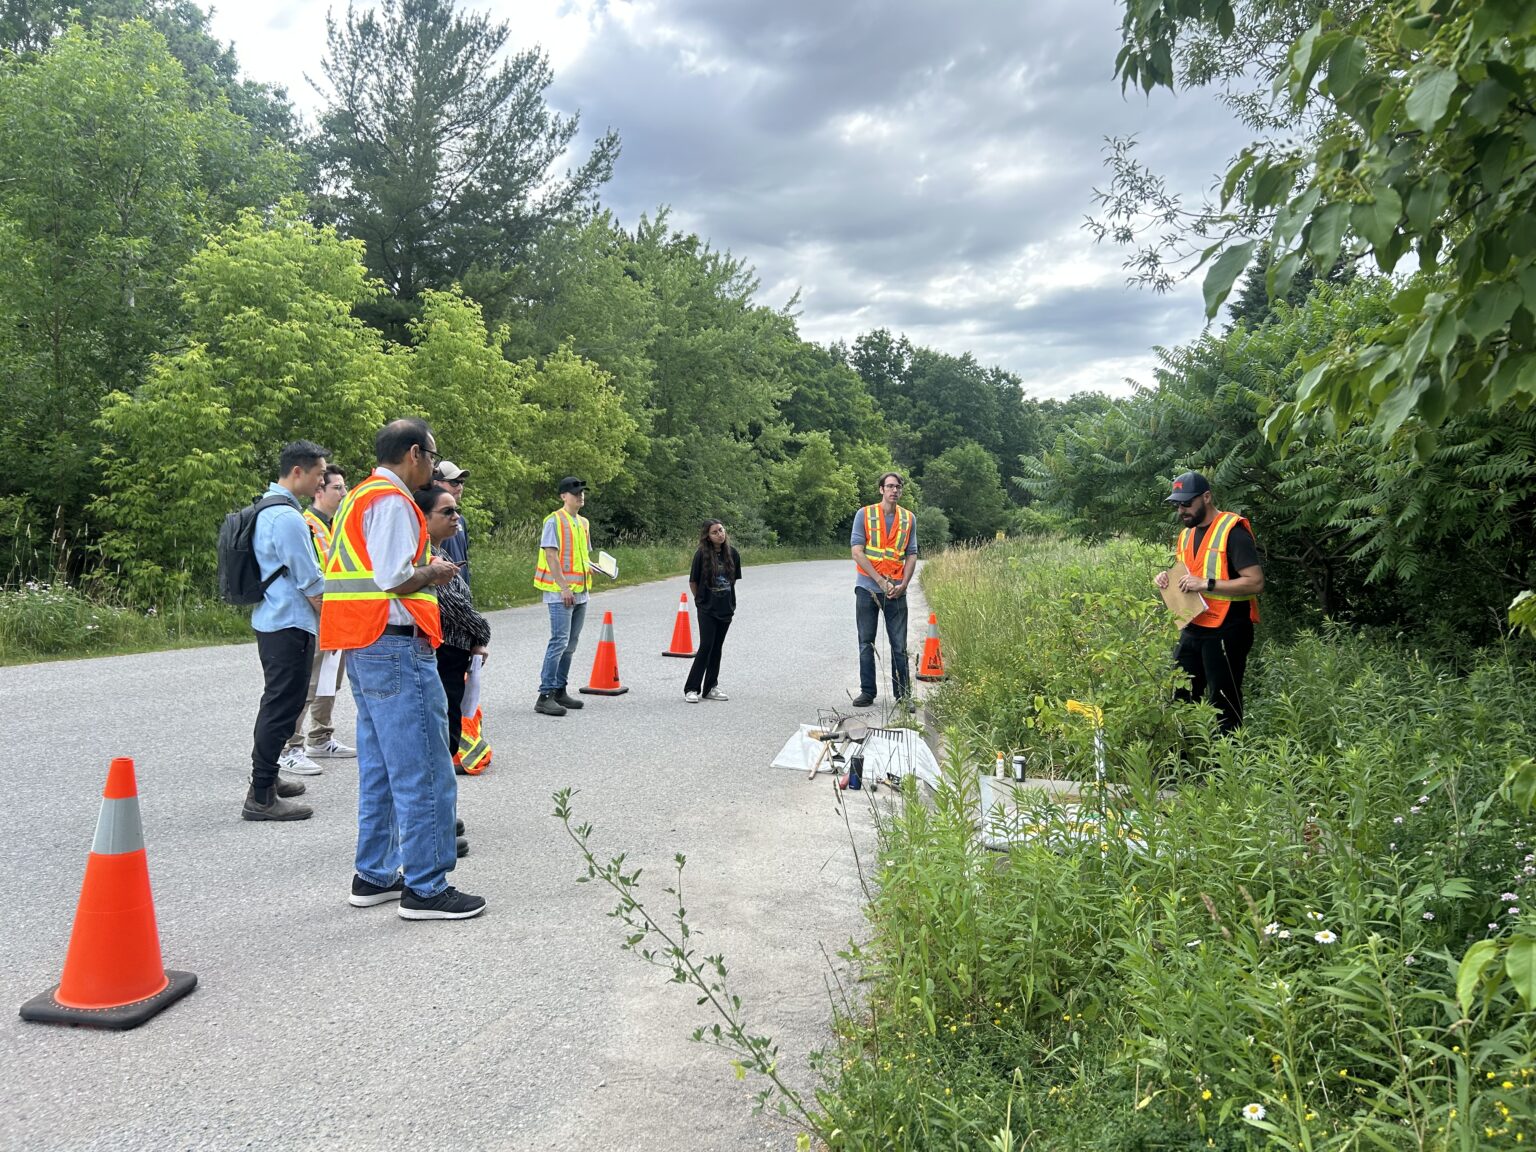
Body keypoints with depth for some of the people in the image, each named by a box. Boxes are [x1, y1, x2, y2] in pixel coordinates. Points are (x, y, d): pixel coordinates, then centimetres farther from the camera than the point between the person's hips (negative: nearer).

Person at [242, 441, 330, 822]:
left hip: (269, 619, 10)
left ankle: (266, 778, 33)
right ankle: (261, 797, 0)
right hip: (290, 623, -10)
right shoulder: (287, 517, -18)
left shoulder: (266, 508, 13)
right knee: (282, 707, -5)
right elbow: (310, 582, -17)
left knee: (276, 702, 20)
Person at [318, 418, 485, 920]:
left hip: (364, 649, 11)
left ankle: (374, 876, 26)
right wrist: (433, 573, -4)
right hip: (396, 646, -11)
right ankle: (426, 888, 1)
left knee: (380, 770, 17)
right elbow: (393, 579, -21)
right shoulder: (393, 502, -13)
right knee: (425, 773, -4)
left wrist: (424, 569, 14)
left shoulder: (358, 498, 19)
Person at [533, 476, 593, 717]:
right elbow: (551, 555, -14)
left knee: (570, 644, 11)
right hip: (560, 592, -8)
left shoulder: (583, 523, 16)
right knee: (560, 641, -13)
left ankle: (560, 690, 19)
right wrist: (563, 587, -19)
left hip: (580, 591, 8)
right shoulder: (554, 521, -8)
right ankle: (545, 695, -10)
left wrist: (591, 567, 4)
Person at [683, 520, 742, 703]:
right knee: (706, 647, -8)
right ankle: (691, 689, -1)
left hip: (726, 609, 4)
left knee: (717, 647, 10)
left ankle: (710, 688, 18)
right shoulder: (702, 554, -11)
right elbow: (693, 581, -2)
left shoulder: (733, 554, 0)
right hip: (707, 609, -4)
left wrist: (729, 600, 12)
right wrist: (701, 599, 7)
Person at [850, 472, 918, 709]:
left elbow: (911, 555, 8)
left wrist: (903, 585, -7)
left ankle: (903, 694, 10)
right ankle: (867, 691, 14)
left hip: (896, 590, 1)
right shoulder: (865, 514, -1)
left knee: (899, 645, 3)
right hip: (867, 587, -1)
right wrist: (880, 580, -14)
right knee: (866, 643, 5)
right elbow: (857, 552, -7)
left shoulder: (909, 519, 8)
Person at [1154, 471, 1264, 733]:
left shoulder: (1232, 531, -13)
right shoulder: (1186, 534, 13)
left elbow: (1255, 582, -19)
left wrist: (1206, 584, -23)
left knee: (1224, 704, 0)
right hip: (1193, 629, 8)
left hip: (1227, 632, -8)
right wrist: (1169, 579, 4)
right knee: (1178, 697, 10)